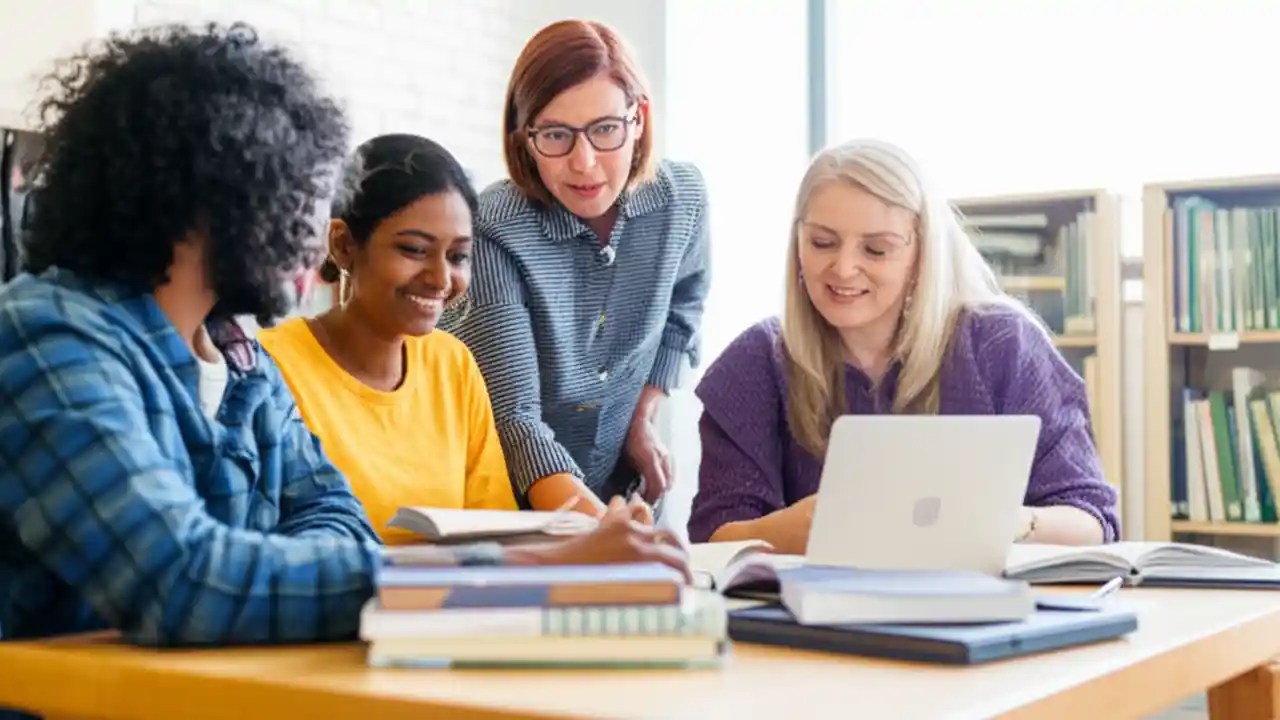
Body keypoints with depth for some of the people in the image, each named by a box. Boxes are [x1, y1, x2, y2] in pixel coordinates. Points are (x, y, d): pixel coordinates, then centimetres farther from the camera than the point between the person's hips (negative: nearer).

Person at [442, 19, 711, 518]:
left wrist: (644, 417, 7)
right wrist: (598, 529, -37)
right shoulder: (495, 233, -21)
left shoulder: (682, 196, -7)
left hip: (626, 487, 3)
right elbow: (513, 416, -25)